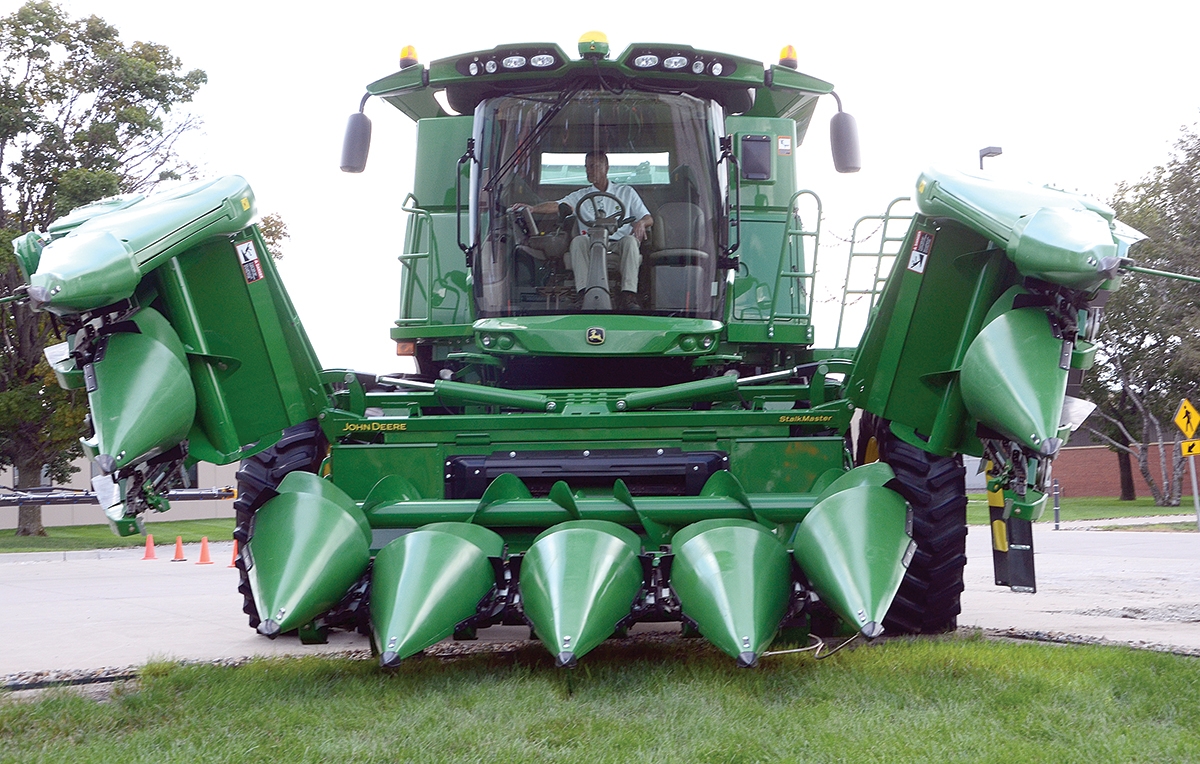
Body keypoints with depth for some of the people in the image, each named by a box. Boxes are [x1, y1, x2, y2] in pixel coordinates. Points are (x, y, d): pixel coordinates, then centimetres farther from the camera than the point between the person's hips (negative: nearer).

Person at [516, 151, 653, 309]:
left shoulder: (626, 192, 21)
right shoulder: (580, 196, 22)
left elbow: (648, 219, 17)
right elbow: (557, 205, 5)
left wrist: (641, 223, -9)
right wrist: (533, 208, -14)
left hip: (619, 244, -1)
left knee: (630, 240, -33)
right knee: (578, 240, -31)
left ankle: (629, 295, -41)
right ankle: (585, 292, -41)